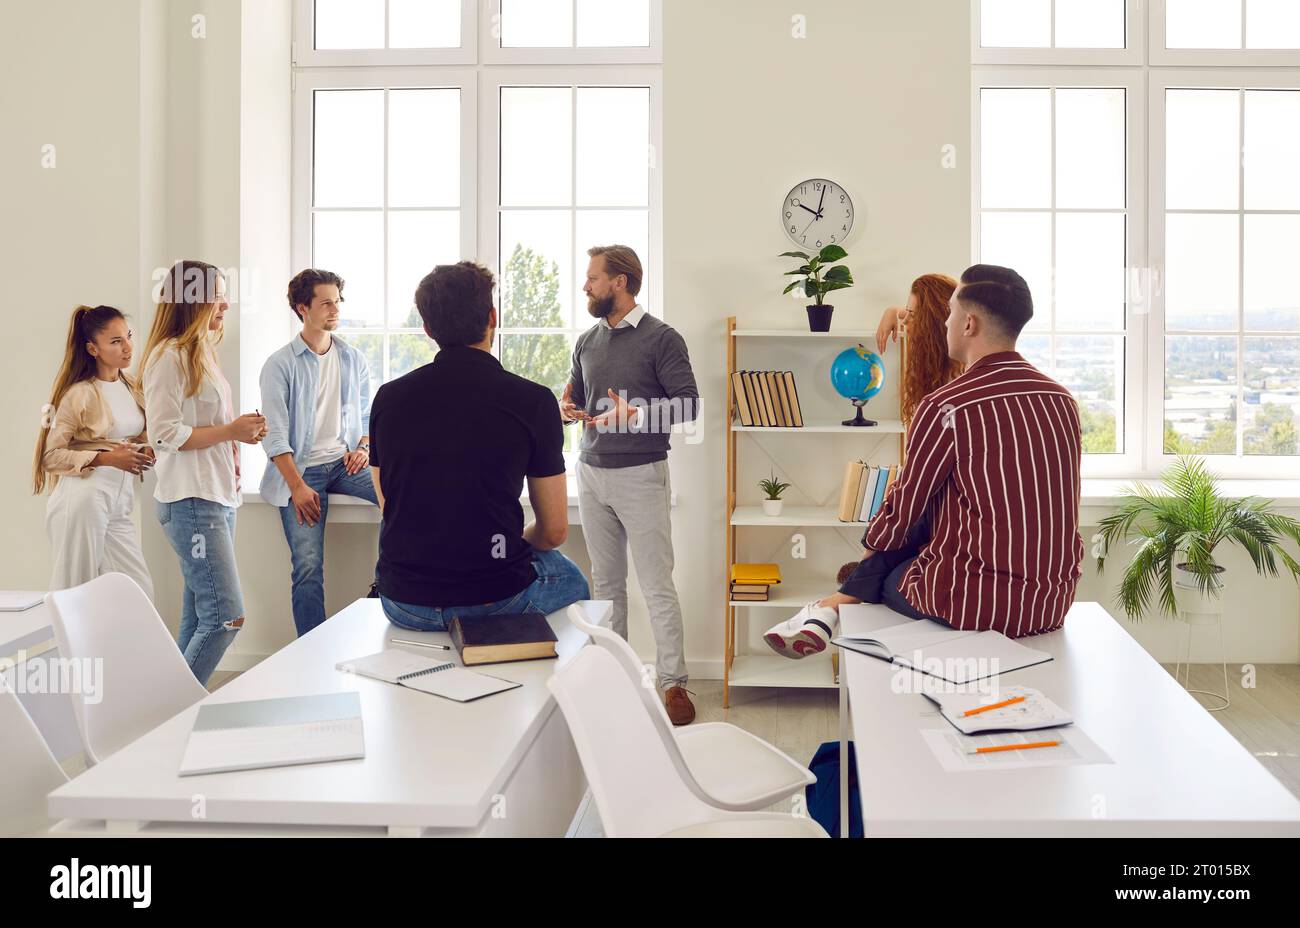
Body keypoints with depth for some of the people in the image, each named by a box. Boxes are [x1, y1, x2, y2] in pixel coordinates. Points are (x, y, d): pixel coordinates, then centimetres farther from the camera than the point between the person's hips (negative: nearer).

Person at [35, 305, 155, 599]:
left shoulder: (131, 388, 14)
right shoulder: (80, 393, -6)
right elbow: (51, 456, -7)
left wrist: (147, 451, 5)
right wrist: (106, 458, -17)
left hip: (118, 506, 7)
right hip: (83, 498, -7)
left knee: (139, 595, 1)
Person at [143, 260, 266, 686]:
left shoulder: (202, 355, 19)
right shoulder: (169, 356, -11)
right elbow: (164, 433, -16)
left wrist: (241, 432, 9)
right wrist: (229, 430, -14)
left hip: (218, 499, 10)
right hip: (191, 503, -10)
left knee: (197, 620, 11)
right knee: (226, 617, -12)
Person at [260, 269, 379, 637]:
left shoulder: (353, 359, 11)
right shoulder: (280, 365, -2)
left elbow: (367, 413, 20)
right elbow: (275, 433, -7)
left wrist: (363, 447, -2)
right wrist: (297, 486, -16)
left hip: (345, 462, 3)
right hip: (302, 468, -3)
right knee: (308, 570, -11)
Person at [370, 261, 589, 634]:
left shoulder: (387, 398, -1)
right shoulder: (533, 401, -10)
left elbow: (390, 508, 11)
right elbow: (555, 531, -3)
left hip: (403, 603, 3)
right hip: (498, 602, -3)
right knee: (572, 580, 29)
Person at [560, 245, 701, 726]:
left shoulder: (661, 338, -7)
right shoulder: (587, 341, 12)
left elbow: (688, 404, -11)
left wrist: (635, 415, -23)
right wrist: (568, 410, -2)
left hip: (640, 474, -6)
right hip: (591, 472, 6)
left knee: (657, 585, -4)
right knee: (607, 582, 13)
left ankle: (674, 683, 3)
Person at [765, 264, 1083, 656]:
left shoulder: (945, 407, -13)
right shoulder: (1063, 400, 7)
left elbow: (904, 507, -3)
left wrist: (871, 546, 19)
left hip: (973, 606, -6)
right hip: (1054, 606, 7)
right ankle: (838, 605, 23)